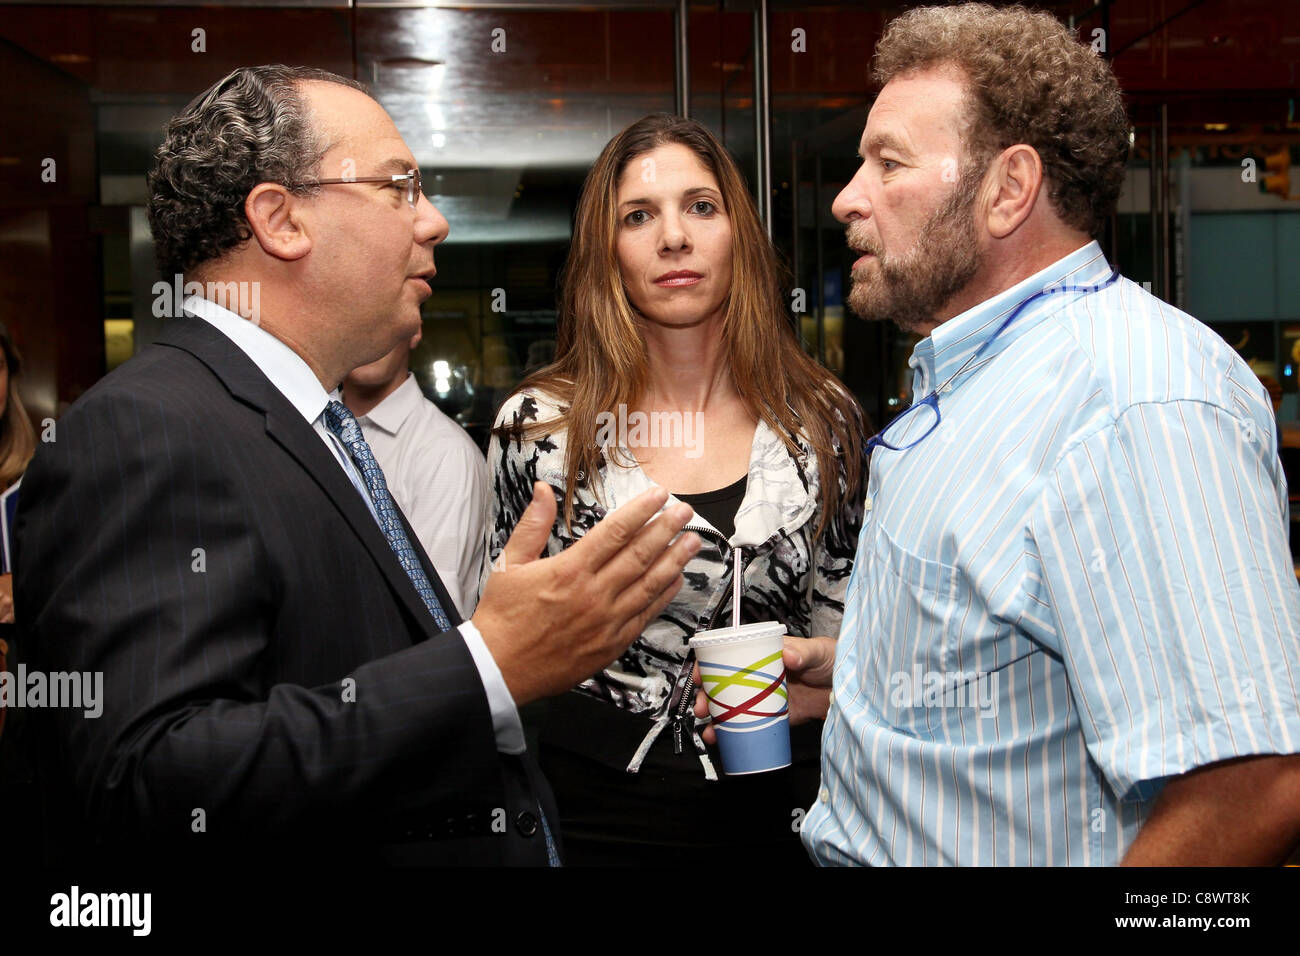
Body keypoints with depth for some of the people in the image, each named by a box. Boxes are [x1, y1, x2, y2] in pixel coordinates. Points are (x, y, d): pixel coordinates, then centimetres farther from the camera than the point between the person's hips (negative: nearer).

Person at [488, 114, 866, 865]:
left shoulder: (824, 420, -2)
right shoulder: (539, 425, -5)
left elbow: (845, 641, 7)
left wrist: (807, 691, -12)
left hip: (777, 809, 1)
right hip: (593, 809, -1)